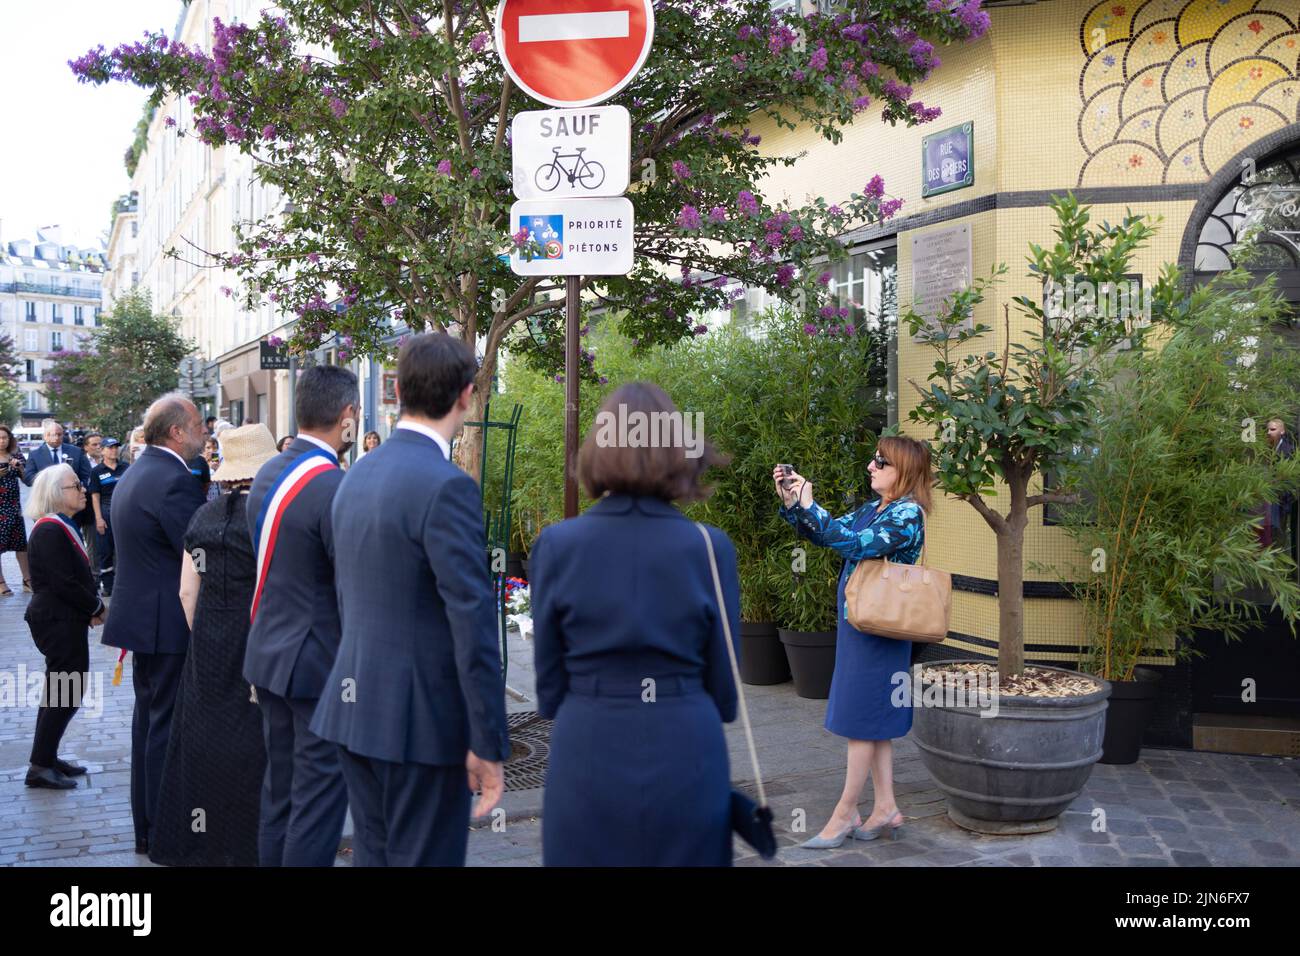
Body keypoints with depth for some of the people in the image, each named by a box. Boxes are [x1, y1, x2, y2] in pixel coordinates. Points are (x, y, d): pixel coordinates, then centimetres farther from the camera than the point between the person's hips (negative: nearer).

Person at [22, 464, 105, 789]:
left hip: (64, 619, 10)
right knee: (67, 693, -5)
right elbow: (63, 583, -23)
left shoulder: (63, 527, 12)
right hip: (60, 621, -10)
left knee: (58, 692, 15)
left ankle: (47, 759, 25)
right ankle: (40, 766, 2)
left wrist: (93, 606, -1)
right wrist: (97, 608, -12)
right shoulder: (50, 531, -19)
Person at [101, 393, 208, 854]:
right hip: (170, 622, -10)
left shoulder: (135, 472, 11)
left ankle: (146, 825, 29)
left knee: (148, 717, 18)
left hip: (142, 616, 10)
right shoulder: (174, 480, -21)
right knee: (168, 725, -1)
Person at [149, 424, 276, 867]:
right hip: (255, 646, -6)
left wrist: (202, 635, 18)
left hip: (207, 646, 6)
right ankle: (242, 843, 13)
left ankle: (196, 838, 25)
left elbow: (188, 590, 8)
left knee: (204, 736, 14)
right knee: (248, 741, 4)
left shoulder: (203, 516, 5)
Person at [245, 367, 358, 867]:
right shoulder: (334, 487, -22)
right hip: (319, 662, -9)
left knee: (280, 784, 19)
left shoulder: (267, 473, 5)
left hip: (270, 654, 9)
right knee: (320, 791, 2)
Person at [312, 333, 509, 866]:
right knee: (425, 857, 3)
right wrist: (488, 743, -16)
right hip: (422, 719, -8)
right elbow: (472, 622, -20)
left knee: (373, 854, 18)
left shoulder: (357, 474, 9)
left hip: (355, 706, 8)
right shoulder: (446, 486, -18)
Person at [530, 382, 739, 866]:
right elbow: (724, 684, 1)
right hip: (685, 757, 0)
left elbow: (549, 683, 1)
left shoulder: (556, 545, -6)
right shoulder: (710, 547, -7)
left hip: (587, 756, 0)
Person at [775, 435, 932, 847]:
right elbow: (825, 534, 16)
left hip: (877, 631, -9)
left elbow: (854, 545, -29)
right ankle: (886, 808, 20)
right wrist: (790, 501, 2)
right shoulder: (872, 509, 10)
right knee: (873, 722, 13)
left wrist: (809, 505, -25)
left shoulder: (907, 514, -17)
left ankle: (844, 814, 9)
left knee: (862, 720, 0)